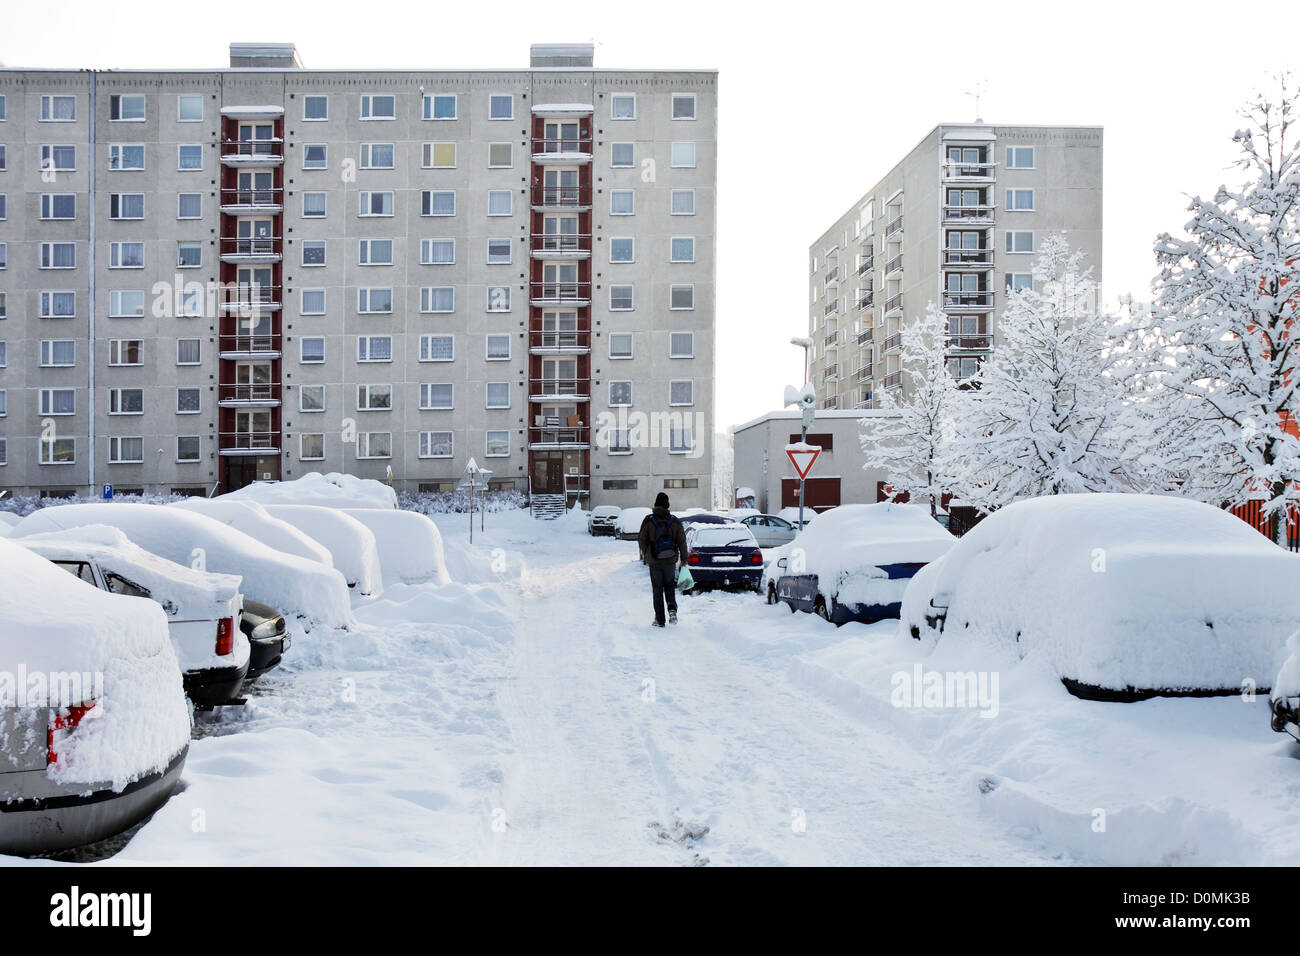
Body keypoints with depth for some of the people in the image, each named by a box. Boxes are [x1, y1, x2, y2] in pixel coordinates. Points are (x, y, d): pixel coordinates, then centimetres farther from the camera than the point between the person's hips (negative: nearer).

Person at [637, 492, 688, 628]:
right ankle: (672, 609, -3)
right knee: (669, 585, 20)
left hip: (654, 561, -1)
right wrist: (684, 558, 8)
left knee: (657, 590, 7)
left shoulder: (648, 521, -6)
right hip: (670, 560, 2)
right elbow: (682, 541, -2)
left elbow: (641, 540, -3)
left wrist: (645, 555, 14)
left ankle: (659, 619, 7)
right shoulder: (675, 521, -2)